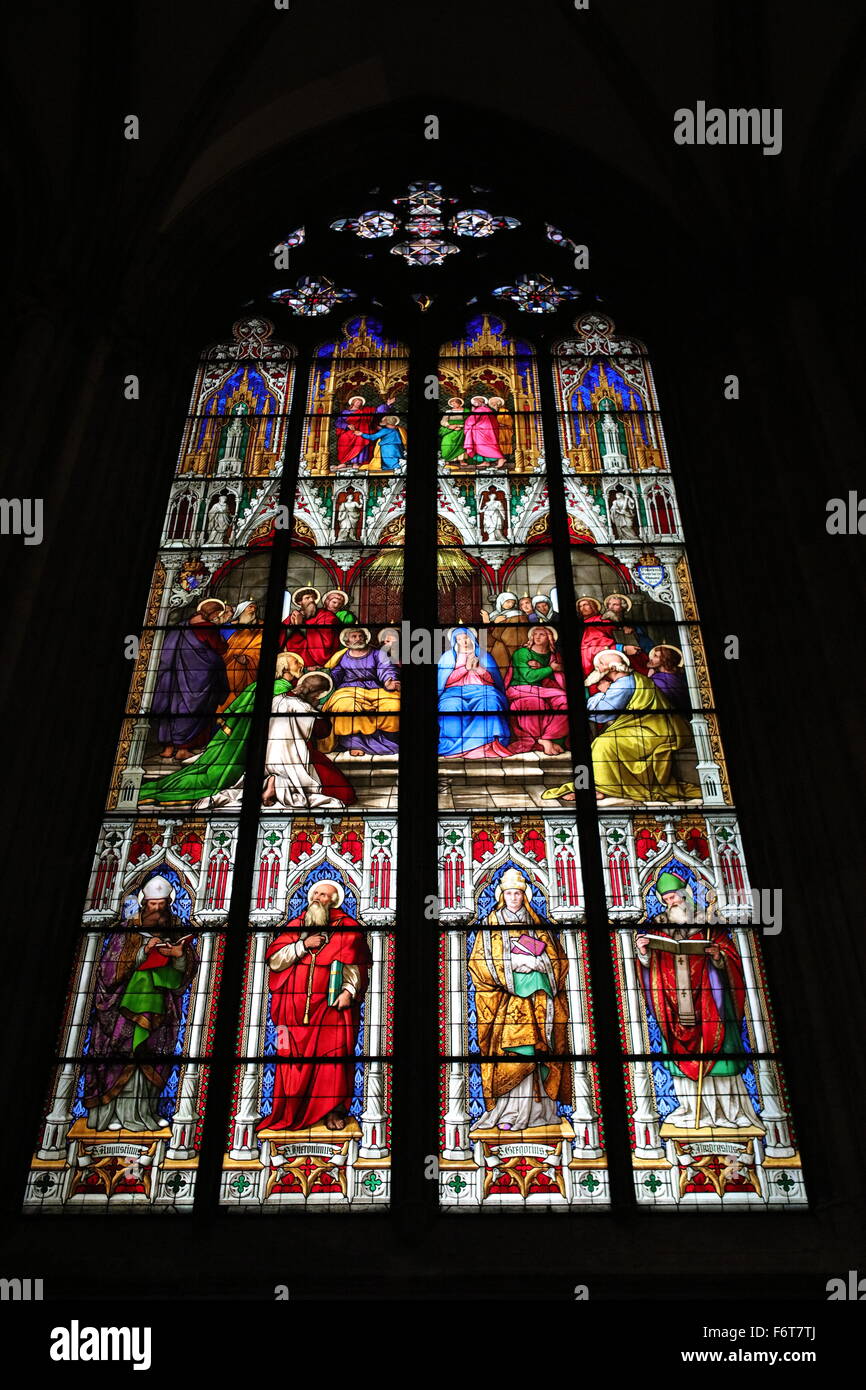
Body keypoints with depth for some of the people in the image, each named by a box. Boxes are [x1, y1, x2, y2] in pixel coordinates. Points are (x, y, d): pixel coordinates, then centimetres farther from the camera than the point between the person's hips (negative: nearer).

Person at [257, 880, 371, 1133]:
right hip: (295, 1007, 2)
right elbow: (274, 960, 6)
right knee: (294, 1057, 1)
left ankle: (333, 1111, 3)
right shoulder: (295, 925, 15)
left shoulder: (348, 927, 7)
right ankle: (291, 1112, 12)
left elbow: (356, 963, -3)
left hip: (331, 1005, -2)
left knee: (333, 1055, -6)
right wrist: (303, 945, -6)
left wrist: (349, 990, -17)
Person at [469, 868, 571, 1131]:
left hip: (539, 995, 3)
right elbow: (480, 961, -1)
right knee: (514, 1051, -12)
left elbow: (558, 957, 13)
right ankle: (510, 1112, -8)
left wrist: (537, 961, -7)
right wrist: (515, 963, -12)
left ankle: (538, 1109, 6)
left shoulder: (537, 923, 16)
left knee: (542, 1048, -1)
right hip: (508, 996, -3)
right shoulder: (491, 924, 8)